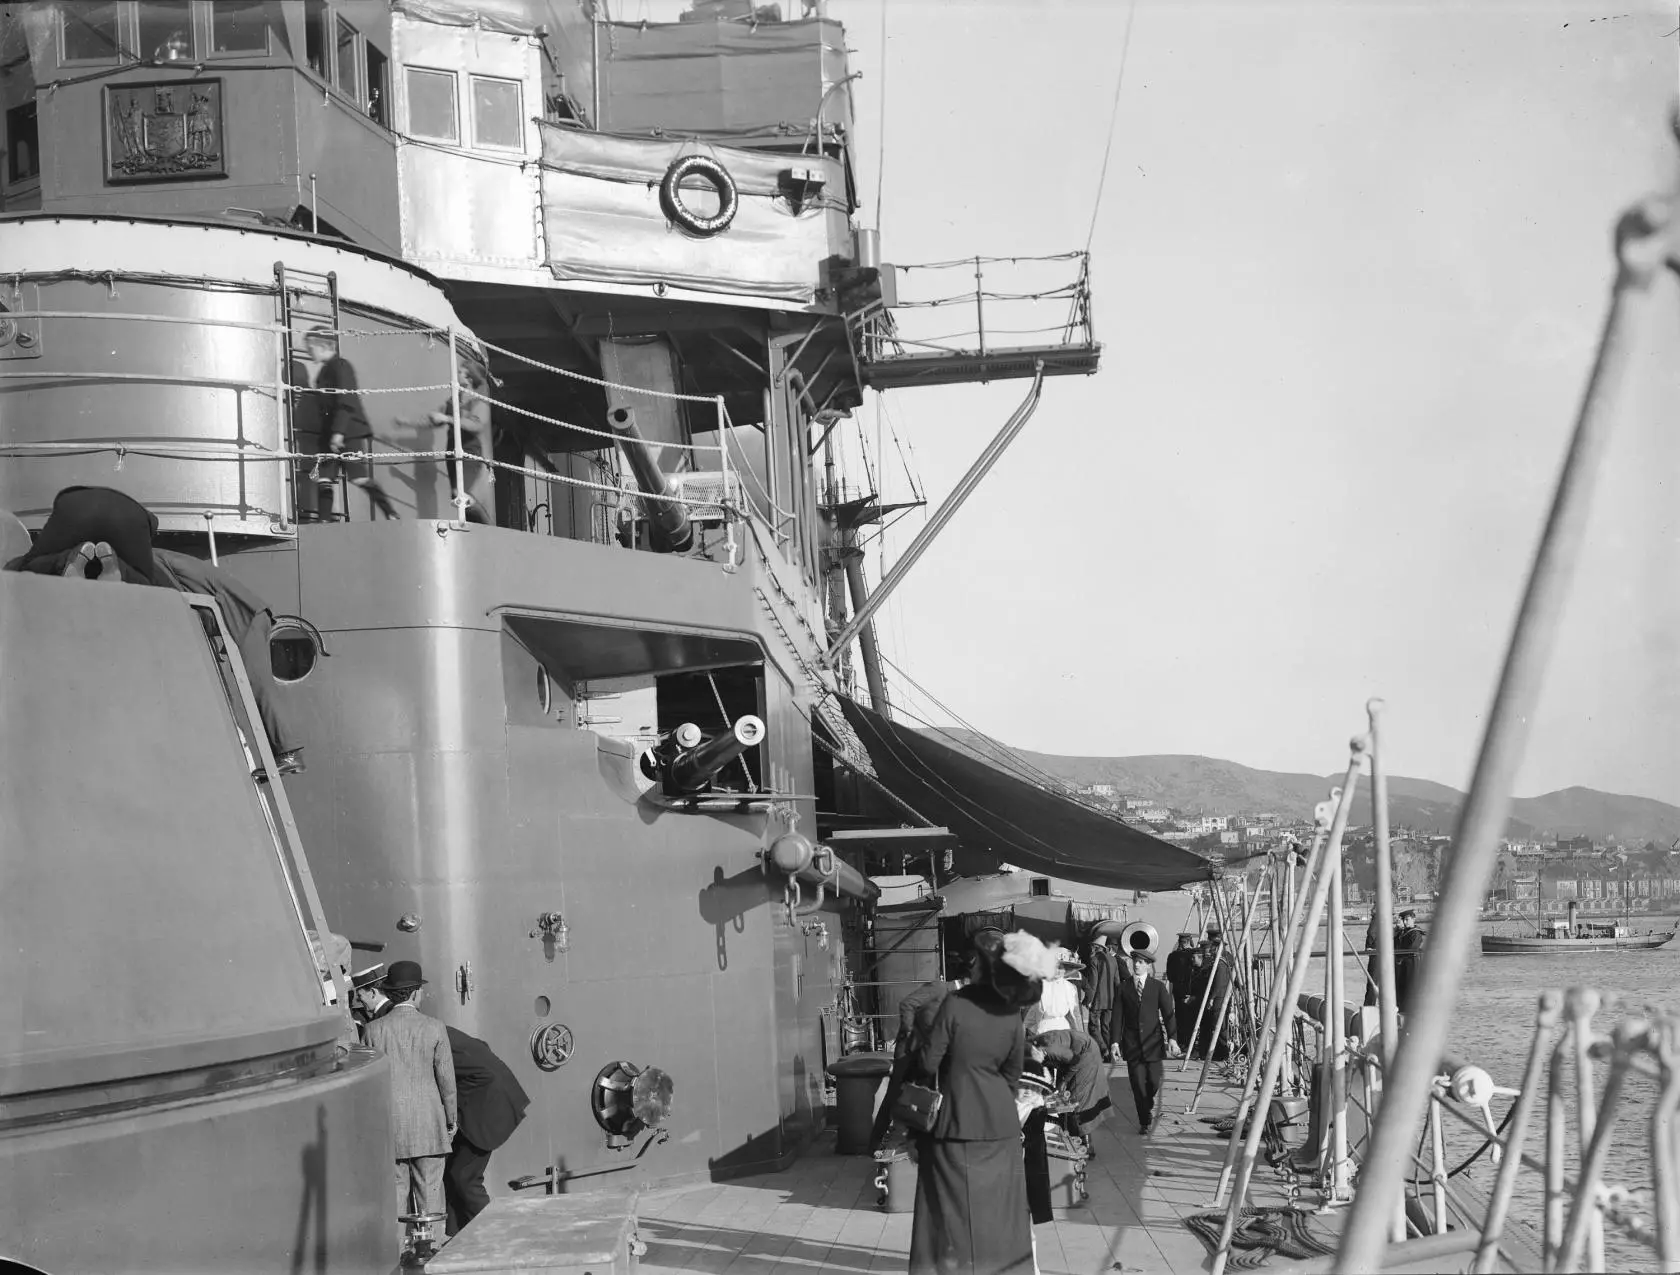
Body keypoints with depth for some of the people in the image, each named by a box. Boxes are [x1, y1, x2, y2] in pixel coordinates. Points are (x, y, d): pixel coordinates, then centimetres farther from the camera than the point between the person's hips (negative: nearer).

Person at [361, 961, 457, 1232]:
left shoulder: (372, 1030, -2)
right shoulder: (435, 1029, -4)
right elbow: (446, 1079, 0)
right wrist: (451, 1119, 12)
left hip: (388, 1126, 1)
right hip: (428, 1125, -1)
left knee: (395, 1192, 5)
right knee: (430, 1192, 4)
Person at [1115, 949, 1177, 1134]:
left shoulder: (1158, 986, 4)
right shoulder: (1124, 987, 5)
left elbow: (1168, 1013, 2)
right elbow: (1118, 1016, 4)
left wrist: (1172, 1037, -8)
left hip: (1153, 1041, 0)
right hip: (1132, 1042, 0)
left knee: (1154, 1081, -1)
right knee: (1137, 1083, -3)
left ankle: (1150, 1106, 31)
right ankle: (1144, 1122, 7)